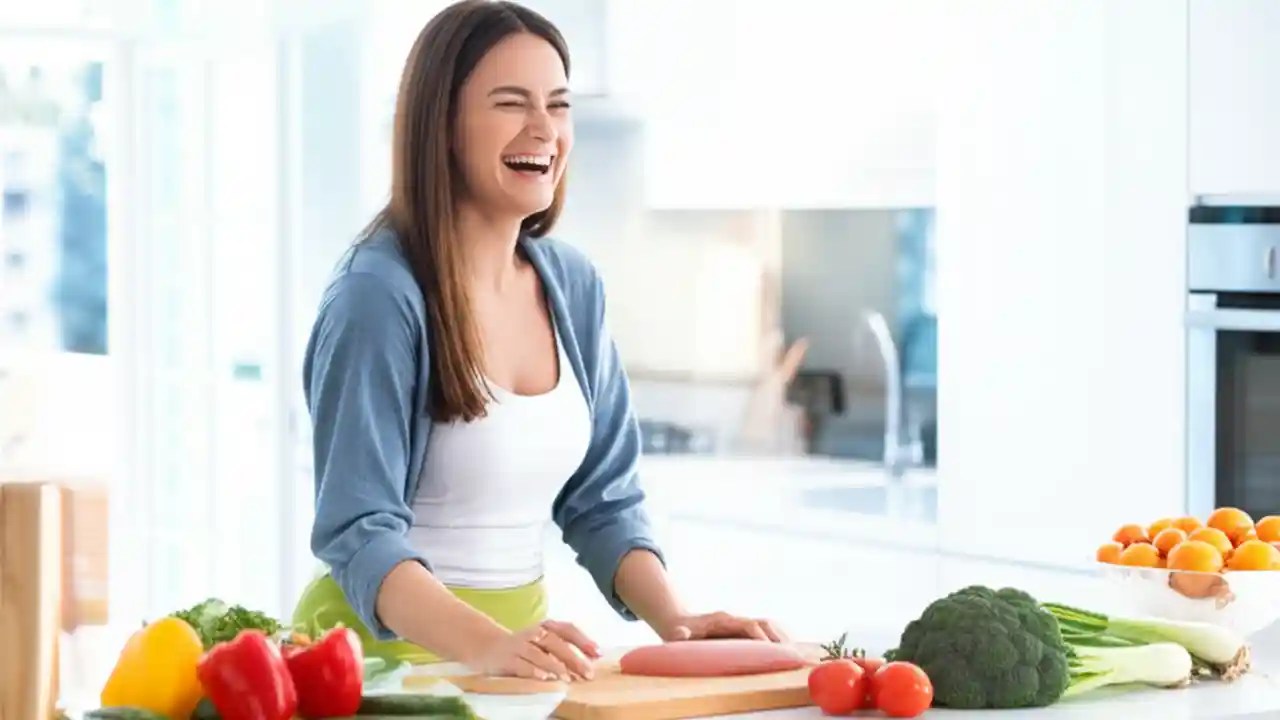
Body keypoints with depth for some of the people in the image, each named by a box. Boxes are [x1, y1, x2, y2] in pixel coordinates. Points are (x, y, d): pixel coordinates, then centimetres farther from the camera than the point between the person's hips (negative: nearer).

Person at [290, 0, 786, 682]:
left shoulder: (571, 284, 7)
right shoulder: (378, 296, -12)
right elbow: (359, 532, -17)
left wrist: (673, 620, -3)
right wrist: (488, 646, -31)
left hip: (521, 638, 5)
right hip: (386, 645, -4)